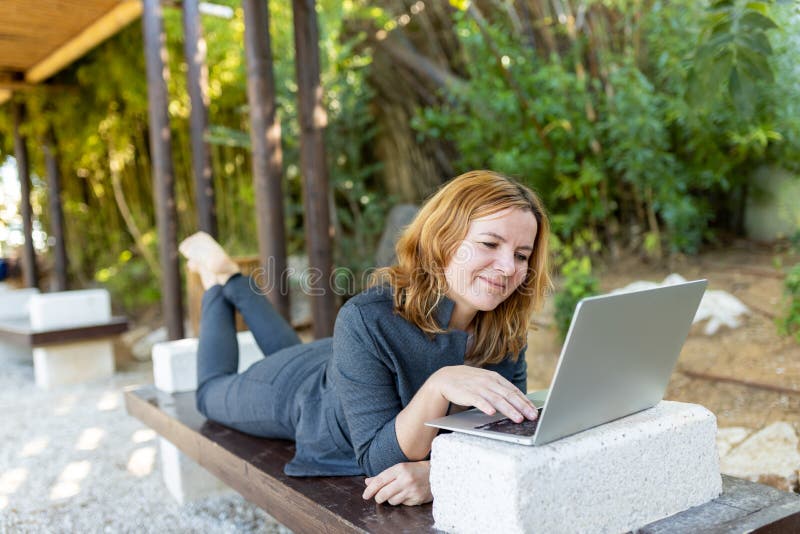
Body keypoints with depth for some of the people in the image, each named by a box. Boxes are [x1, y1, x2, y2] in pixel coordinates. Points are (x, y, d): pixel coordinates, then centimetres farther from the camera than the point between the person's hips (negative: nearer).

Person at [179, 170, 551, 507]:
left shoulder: (506, 329, -29)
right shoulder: (367, 320, -44)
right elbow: (378, 461, -42)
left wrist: (437, 472, -48)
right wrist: (439, 385, -59)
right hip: (296, 391, -4)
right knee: (213, 390, 29)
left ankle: (233, 279, 54)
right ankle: (216, 279, 45)